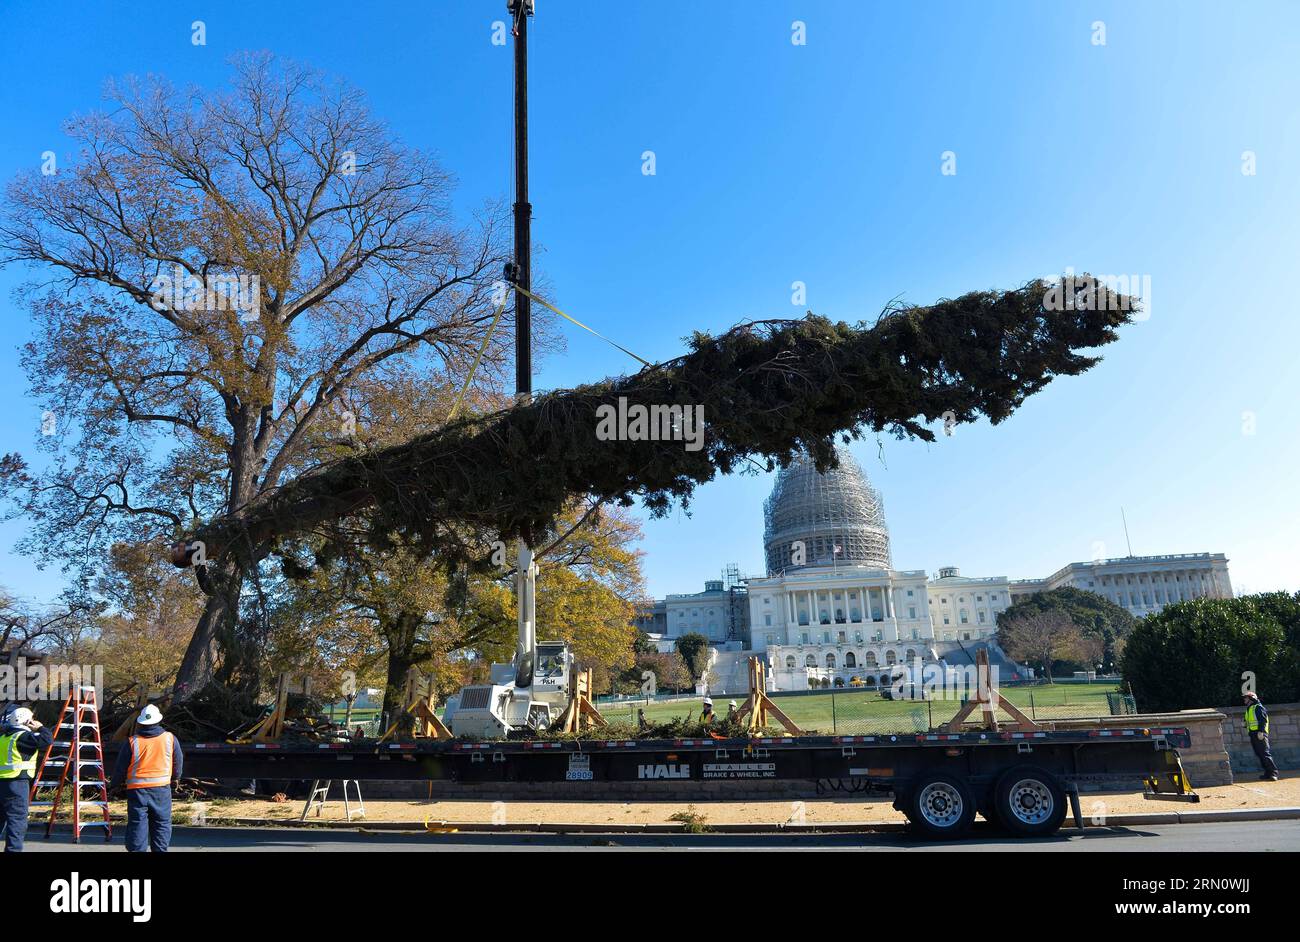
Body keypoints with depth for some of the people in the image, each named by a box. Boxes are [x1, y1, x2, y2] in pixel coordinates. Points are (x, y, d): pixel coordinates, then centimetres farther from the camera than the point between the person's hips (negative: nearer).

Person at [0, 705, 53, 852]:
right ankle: (13, 849, -13)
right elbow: (47, 740, -22)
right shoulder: (23, 737, -11)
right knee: (17, 821, -7)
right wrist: (40, 728, -5)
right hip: (16, 783, -8)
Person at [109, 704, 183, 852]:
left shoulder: (132, 743, -6)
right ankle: (160, 849, 12)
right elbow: (178, 762, 11)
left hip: (137, 790, -1)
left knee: (137, 824, 5)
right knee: (161, 824, 11)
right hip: (162, 789, 1)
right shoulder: (170, 739, -1)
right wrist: (175, 778, 30)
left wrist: (113, 784, 20)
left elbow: (120, 768, 1)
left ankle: (136, 849, 4)